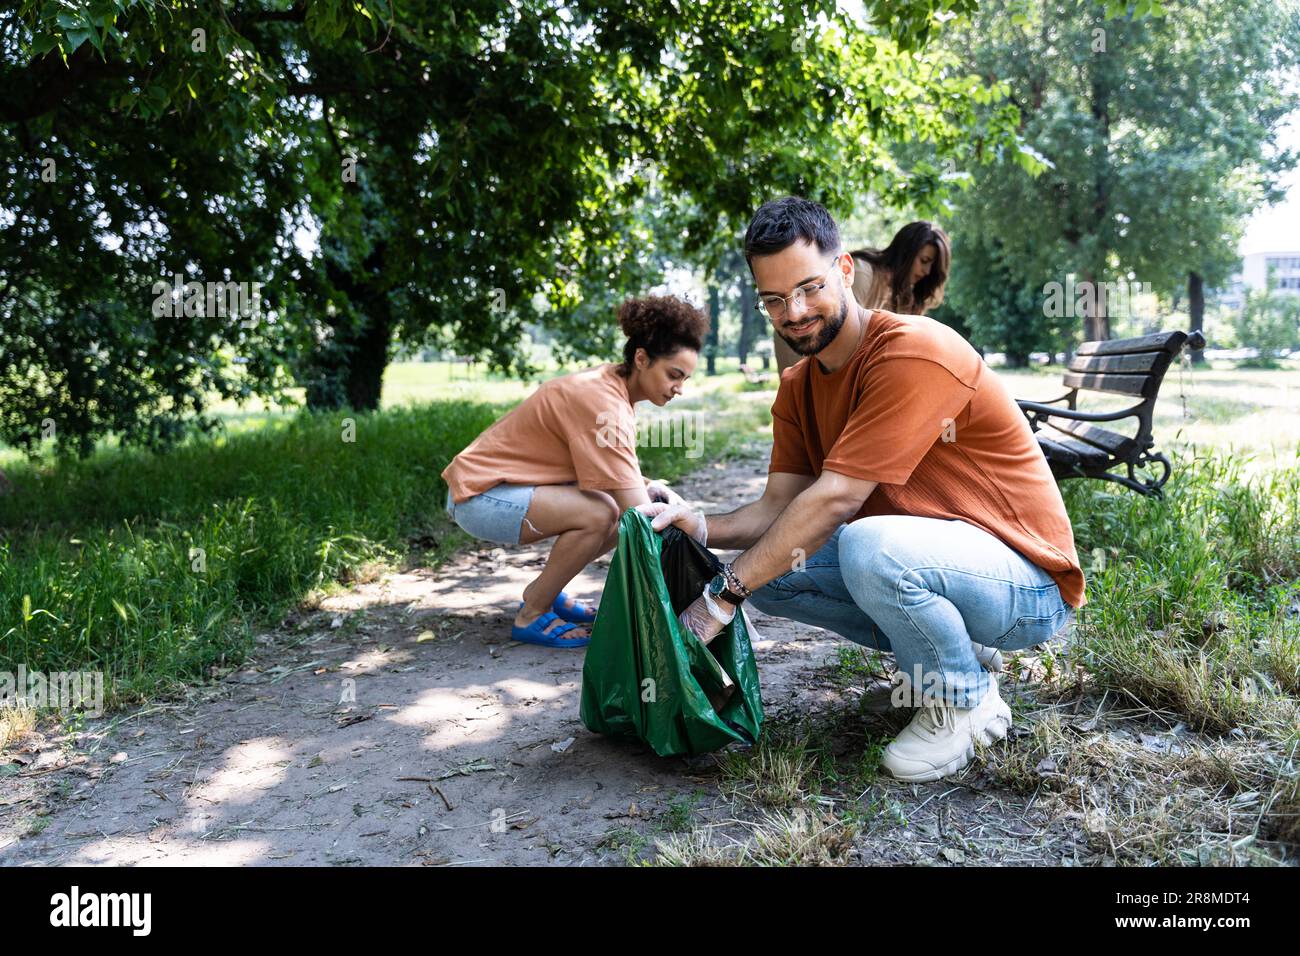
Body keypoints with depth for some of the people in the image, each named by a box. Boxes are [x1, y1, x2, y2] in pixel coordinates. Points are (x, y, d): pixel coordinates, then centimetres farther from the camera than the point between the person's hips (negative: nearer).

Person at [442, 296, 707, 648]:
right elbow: (639, 516, -28)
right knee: (600, 513, -27)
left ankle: (545, 592, 14)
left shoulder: (610, 383, 1)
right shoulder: (603, 403, -27)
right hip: (480, 495, -9)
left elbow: (621, 476, 9)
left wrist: (650, 487, -10)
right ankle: (531, 616, -9)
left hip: (505, 481, 10)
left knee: (618, 506, 1)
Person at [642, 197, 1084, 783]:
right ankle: (953, 651, 8)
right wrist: (703, 526, -22)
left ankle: (964, 699, -6)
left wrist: (723, 597, -26)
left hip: (1030, 583, -8)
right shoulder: (797, 388, 5)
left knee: (867, 547, -36)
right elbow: (779, 506, -1)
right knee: (767, 566, -4)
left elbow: (834, 499, -28)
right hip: (923, 559, 8)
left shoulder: (914, 352, -23)